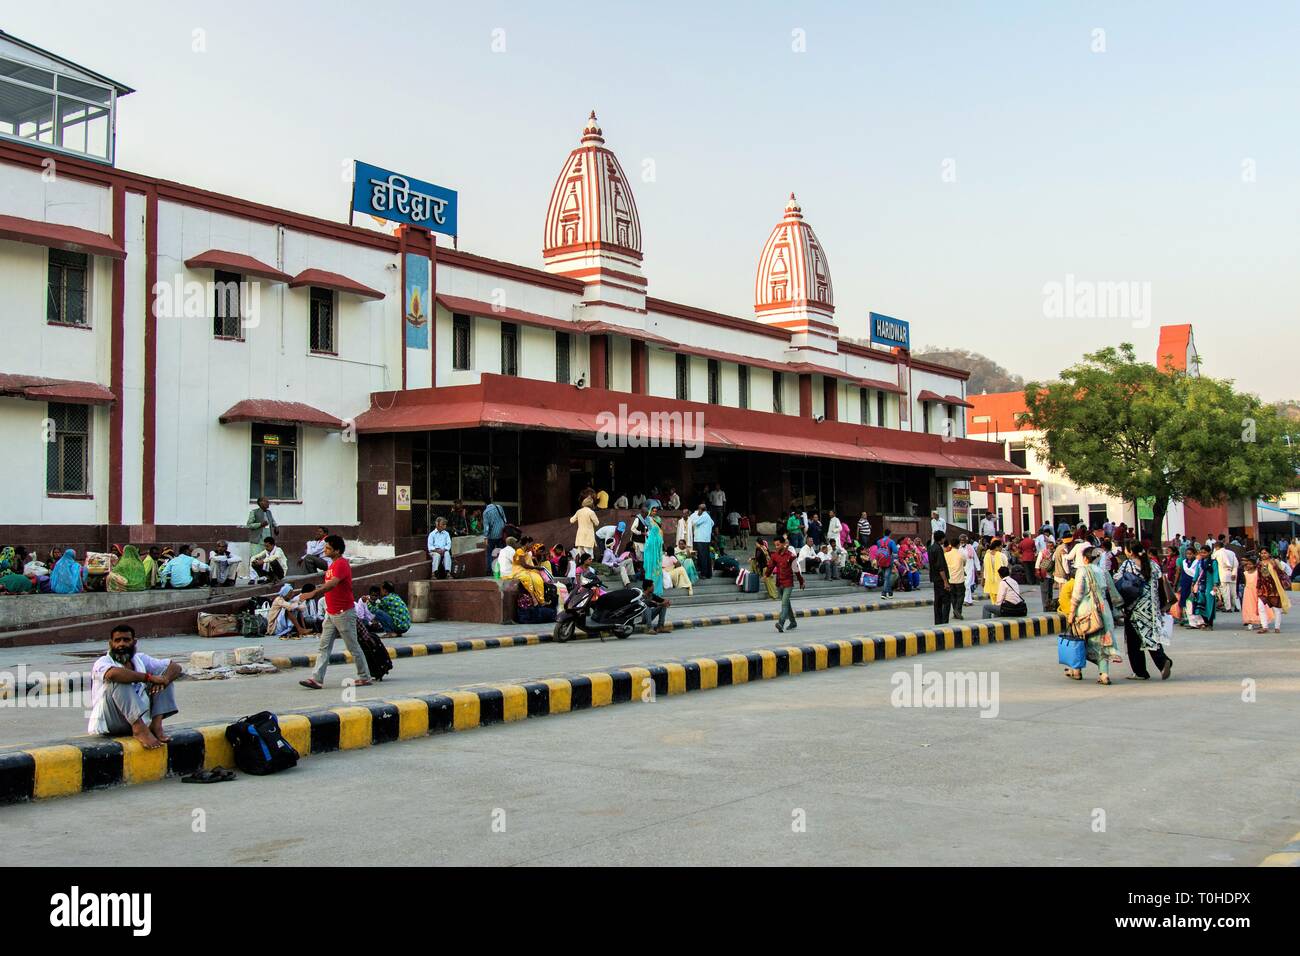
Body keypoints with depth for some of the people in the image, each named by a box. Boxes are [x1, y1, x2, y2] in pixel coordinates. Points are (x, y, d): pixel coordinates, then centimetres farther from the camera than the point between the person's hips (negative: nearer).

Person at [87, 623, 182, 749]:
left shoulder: (140, 659, 10)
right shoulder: (103, 663, -8)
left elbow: (175, 667, 6)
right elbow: (113, 673, -34)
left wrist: (163, 679, -17)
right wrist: (149, 677, -30)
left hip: (138, 719, 6)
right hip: (109, 723, -6)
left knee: (165, 672, 3)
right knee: (119, 680, -28)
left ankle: (156, 725, -16)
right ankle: (140, 729, -36)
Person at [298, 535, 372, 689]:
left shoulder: (342, 564, -16)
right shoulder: (332, 564, 15)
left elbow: (332, 584, -32)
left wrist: (314, 593, -42)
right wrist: (318, 590, 8)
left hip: (344, 613, -10)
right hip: (331, 613, 10)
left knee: (353, 647, 1)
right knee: (323, 647, 2)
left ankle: (364, 677, 13)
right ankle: (317, 679, -1)